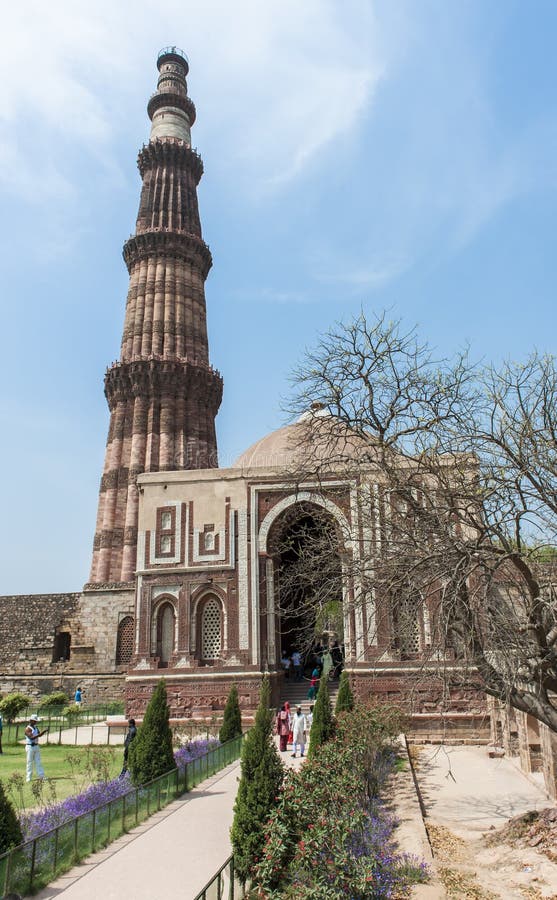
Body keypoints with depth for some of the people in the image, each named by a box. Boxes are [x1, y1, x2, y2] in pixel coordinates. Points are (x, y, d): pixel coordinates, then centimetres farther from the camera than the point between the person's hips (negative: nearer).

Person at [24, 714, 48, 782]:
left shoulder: (36, 727, 11)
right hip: (30, 747, -7)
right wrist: (39, 734, -33)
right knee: (30, 762, -1)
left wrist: (45, 731, -3)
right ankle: (29, 778, 6)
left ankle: (41, 776, 7)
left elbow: (39, 735, 14)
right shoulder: (28, 729, -14)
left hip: (36, 746, 7)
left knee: (38, 762, 6)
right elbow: (32, 737, -25)